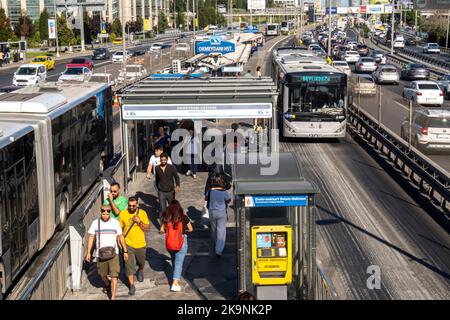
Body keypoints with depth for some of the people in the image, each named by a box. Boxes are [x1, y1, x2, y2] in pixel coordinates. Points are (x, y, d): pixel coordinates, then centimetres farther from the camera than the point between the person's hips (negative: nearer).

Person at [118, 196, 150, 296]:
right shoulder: (123, 214, -9)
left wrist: (139, 221, -22)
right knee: (129, 265, -5)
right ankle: (132, 286, 7)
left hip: (140, 244, 1)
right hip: (128, 244, -1)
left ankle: (140, 271, 56)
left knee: (141, 262, 22)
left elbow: (147, 228, -7)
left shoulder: (142, 213, -9)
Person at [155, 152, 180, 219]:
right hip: (161, 192, 0)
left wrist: (177, 186, -21)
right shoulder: (157, 168, -2)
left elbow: (176, 177, -3)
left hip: (170, 191, 0)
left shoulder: (172, 167, -8)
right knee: (162, 209, -7)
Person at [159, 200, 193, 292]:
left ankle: (176, 276, 45)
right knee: (178, 263, 3)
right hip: (181, 242, -3)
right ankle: (175, 284, -1)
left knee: (174, 260, 26)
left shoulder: (166, 218, -9)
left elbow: (161, 230, -6)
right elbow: (190, 229, -1)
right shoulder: (184, 217, -12)